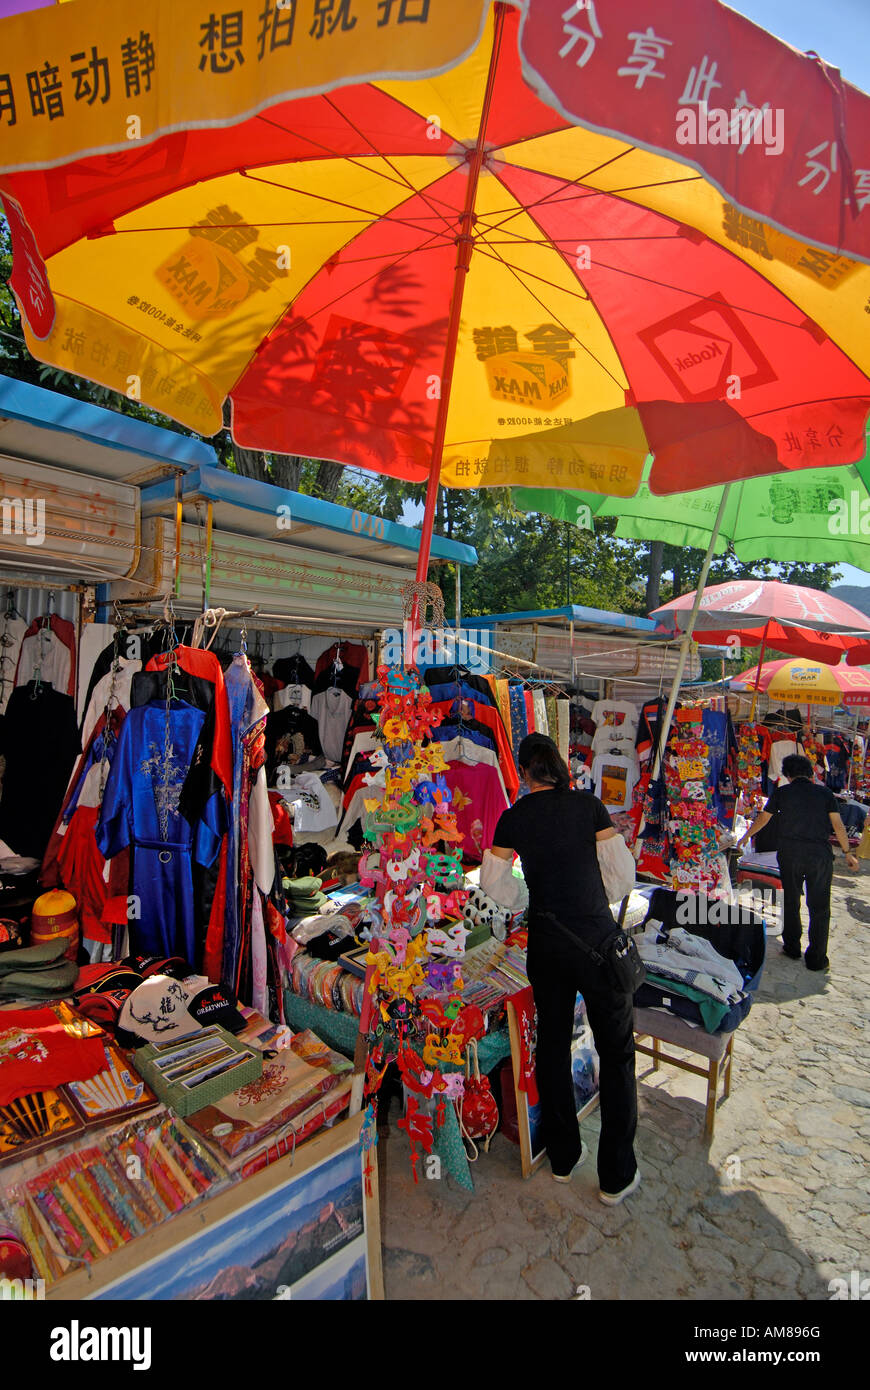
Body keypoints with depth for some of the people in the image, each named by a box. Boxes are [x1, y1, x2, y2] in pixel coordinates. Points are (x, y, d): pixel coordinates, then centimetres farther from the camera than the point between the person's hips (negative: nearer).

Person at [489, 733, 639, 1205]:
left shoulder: (513, 818, -1)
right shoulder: (588, 804, -5)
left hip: (546, 941, 2)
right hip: (596, 936, -2)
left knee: (552, 1045, 19)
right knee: (616, 1051, 13)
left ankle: (563, 1158, 34)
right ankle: (616, 1177, 21)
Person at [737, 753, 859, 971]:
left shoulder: (782, 792, 4)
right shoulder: (824, 792, 5)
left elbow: (763, 818, 12)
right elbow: (837, 824, 2)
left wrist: (745, 837, 26)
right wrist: (847, 852, 12)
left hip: (790, 853, 0)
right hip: (820, 854, 0)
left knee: (791, 901, 16)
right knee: (819, 907, 7)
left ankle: (792, 947, 24)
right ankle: (816, 958, 9)